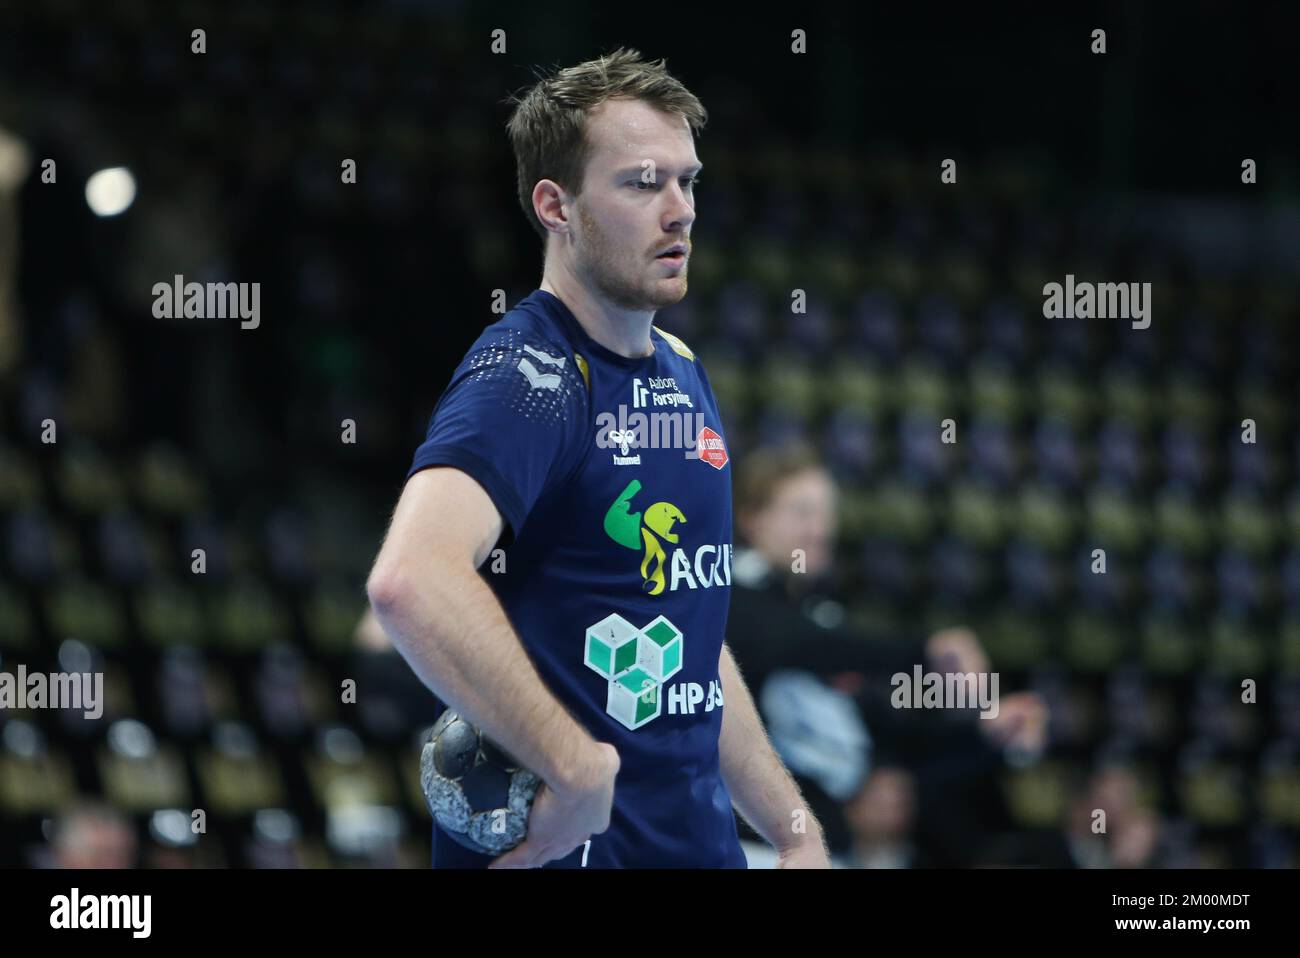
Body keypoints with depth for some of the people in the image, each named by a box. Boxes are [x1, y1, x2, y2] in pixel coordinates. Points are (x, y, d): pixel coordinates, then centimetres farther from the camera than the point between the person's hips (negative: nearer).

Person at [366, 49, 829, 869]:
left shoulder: (685, 375, 13)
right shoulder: (528, 374, -16)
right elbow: (410, 581, -35)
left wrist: (795, 832, 15)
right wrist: (578, 769, -32)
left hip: (700, 843, 8)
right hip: (566, 852, -8)